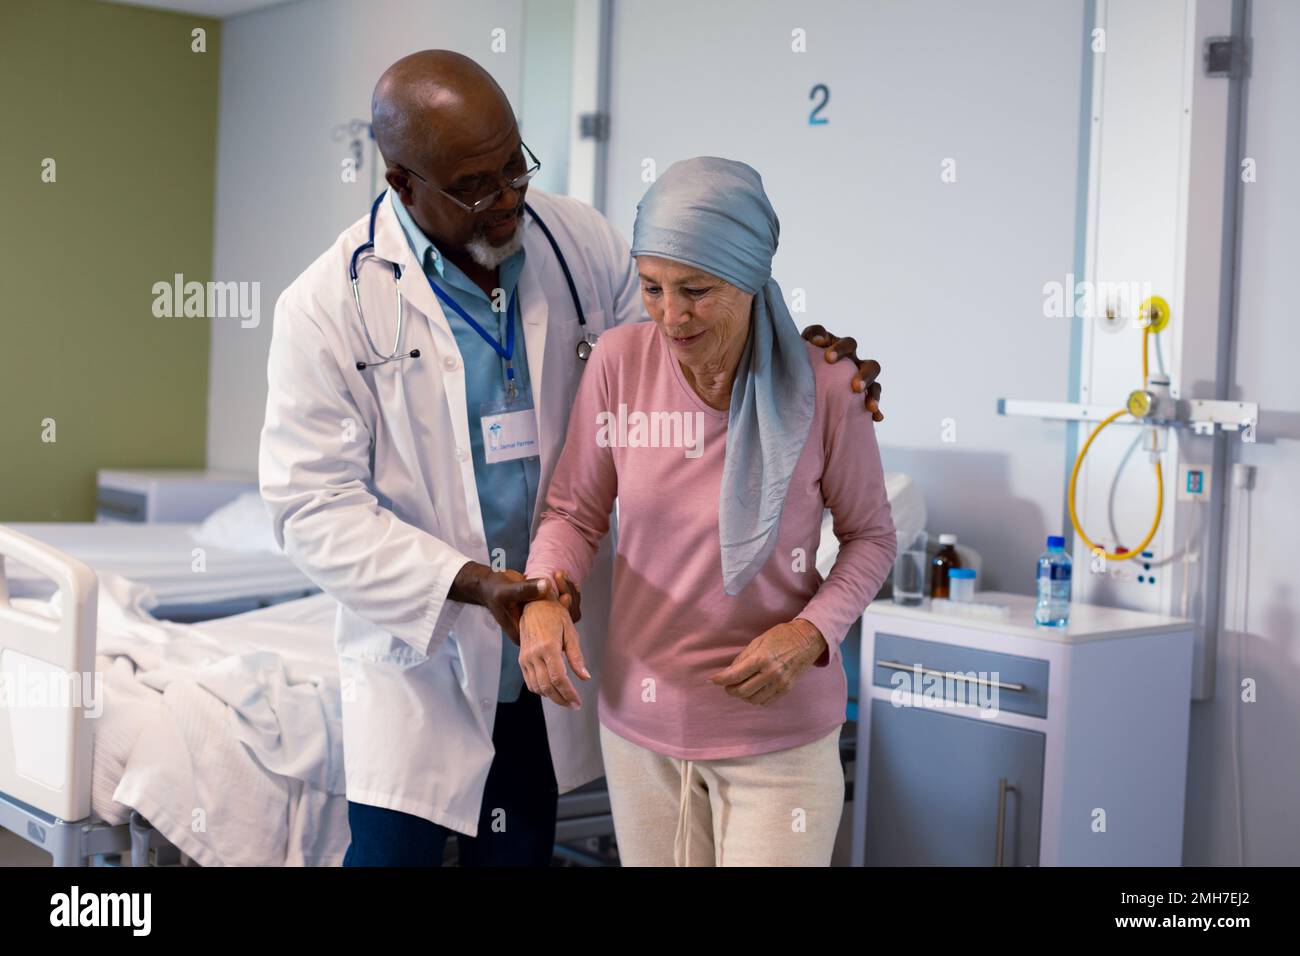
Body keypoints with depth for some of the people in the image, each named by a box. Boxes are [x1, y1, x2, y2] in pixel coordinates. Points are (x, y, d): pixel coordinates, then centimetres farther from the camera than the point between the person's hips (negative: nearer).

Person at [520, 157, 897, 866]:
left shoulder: (821, 385, -15)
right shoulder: (619, 360, -9)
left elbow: (870, 535, 0)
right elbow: (574, 511, 2)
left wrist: (812, 632, -16)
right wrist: (543, 595, -17)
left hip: (779, 733, -2)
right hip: (639, 725, 3)